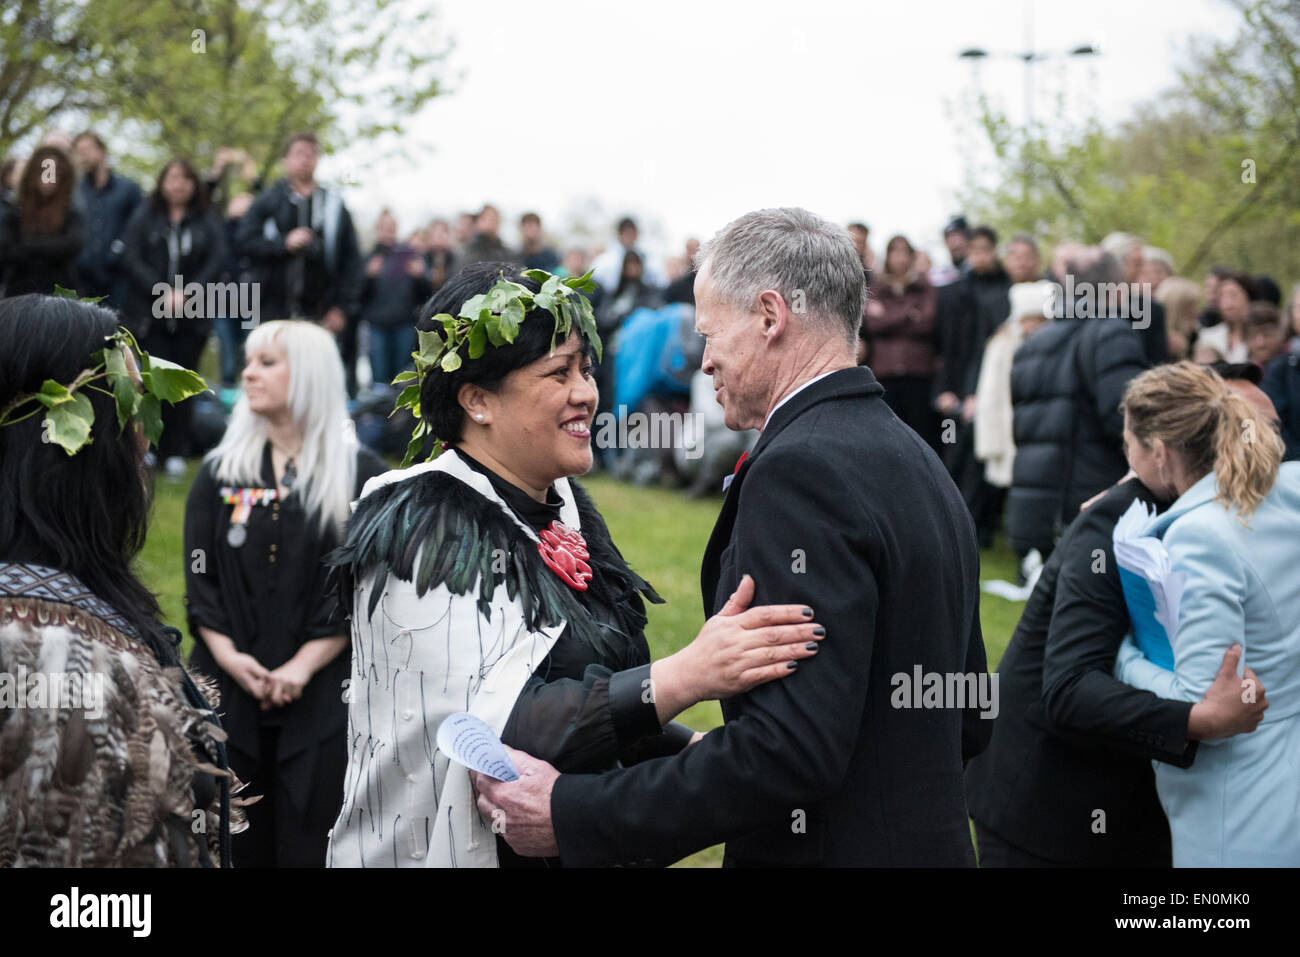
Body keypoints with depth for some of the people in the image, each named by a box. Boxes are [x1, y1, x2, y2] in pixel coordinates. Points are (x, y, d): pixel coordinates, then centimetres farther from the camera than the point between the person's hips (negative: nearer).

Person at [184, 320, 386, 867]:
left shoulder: (360, 475, 0)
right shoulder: (221, 472, 9)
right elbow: (200, 576, 5)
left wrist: (305, 664, -13)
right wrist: (226, 655, -10)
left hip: (322, 693, -2)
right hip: (228, 691, 3)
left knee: (309, 846, 0)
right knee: (238, 847, 6)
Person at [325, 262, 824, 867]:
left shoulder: (562, 505, 6)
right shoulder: (424, 527, -18)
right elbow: (497, 722, -29)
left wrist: (697, 750, -4)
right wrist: (685, 676, -38)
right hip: (454, 846, -7)